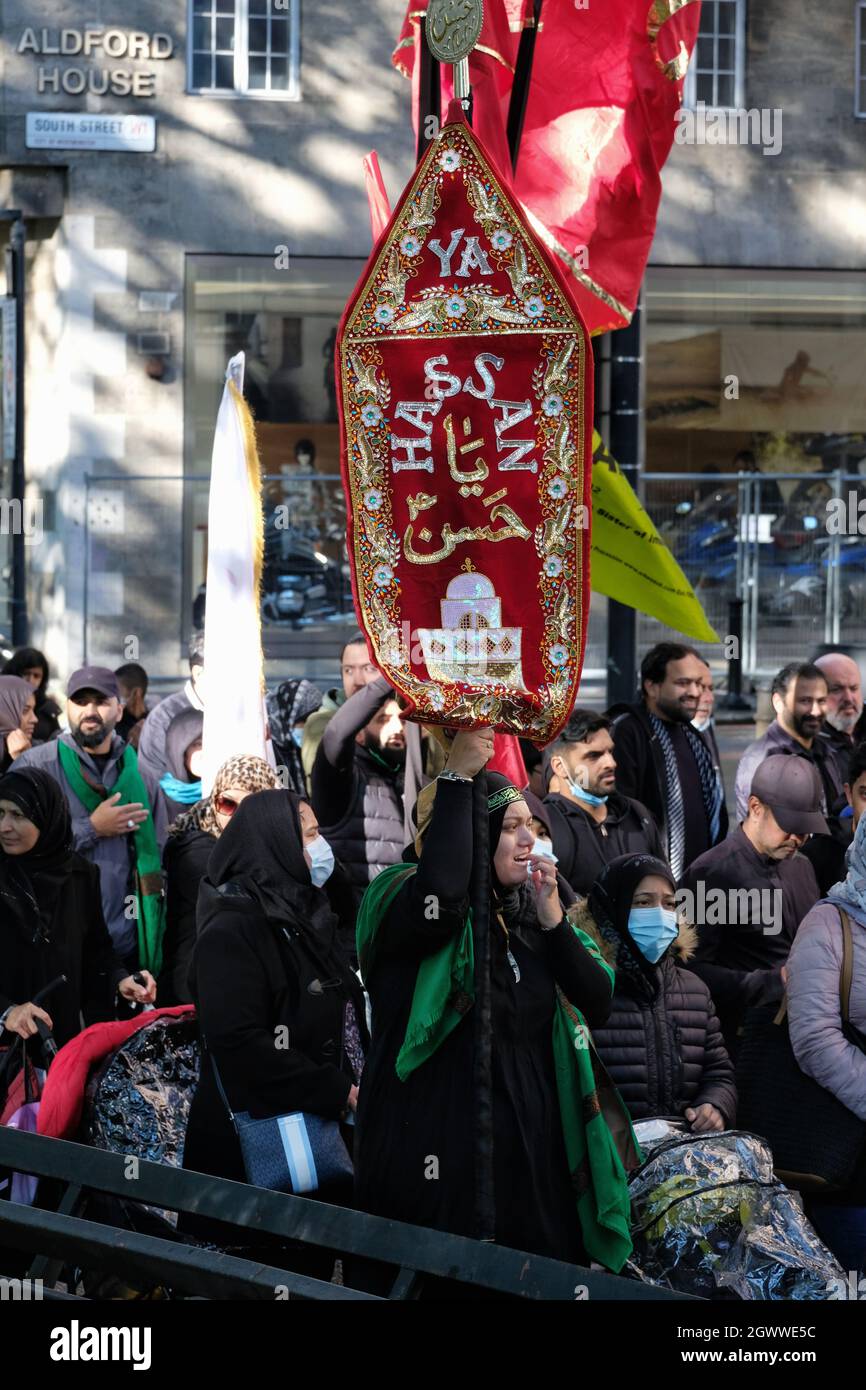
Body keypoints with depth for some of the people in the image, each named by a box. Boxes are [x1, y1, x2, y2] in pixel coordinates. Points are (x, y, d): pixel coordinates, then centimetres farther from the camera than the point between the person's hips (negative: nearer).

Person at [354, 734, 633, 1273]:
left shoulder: (529, 912, 12)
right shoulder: (401, 903, -7)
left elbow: (599, 1005, 6)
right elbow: (440, 892, -33)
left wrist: (551, 919, -7)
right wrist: (457, 776, -25)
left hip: (535, 1159, 6)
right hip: (440, 1161, -6)